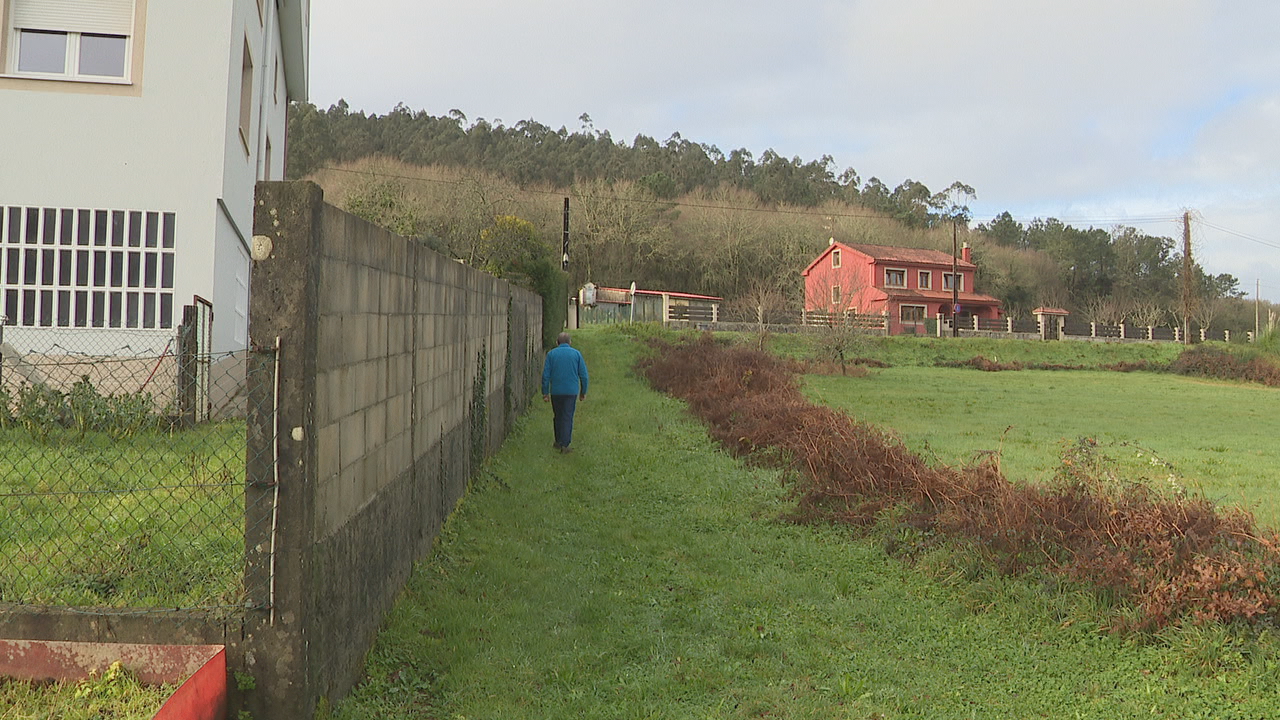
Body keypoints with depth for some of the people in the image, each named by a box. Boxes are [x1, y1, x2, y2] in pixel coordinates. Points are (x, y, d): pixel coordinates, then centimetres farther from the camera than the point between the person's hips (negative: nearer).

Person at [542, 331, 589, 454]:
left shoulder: (551, 354, 0)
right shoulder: (576, 354, 1)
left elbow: (546, 375, -2)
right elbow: (583, 375, 1)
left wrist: (545, 393, 4)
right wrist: (583, 392, 11)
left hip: (556, 392, 1)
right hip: (571, 392, -1)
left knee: (558, 416, 16)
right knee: (567, 418, 2)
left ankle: (558, 441, 24)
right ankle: (564, 445, -3)